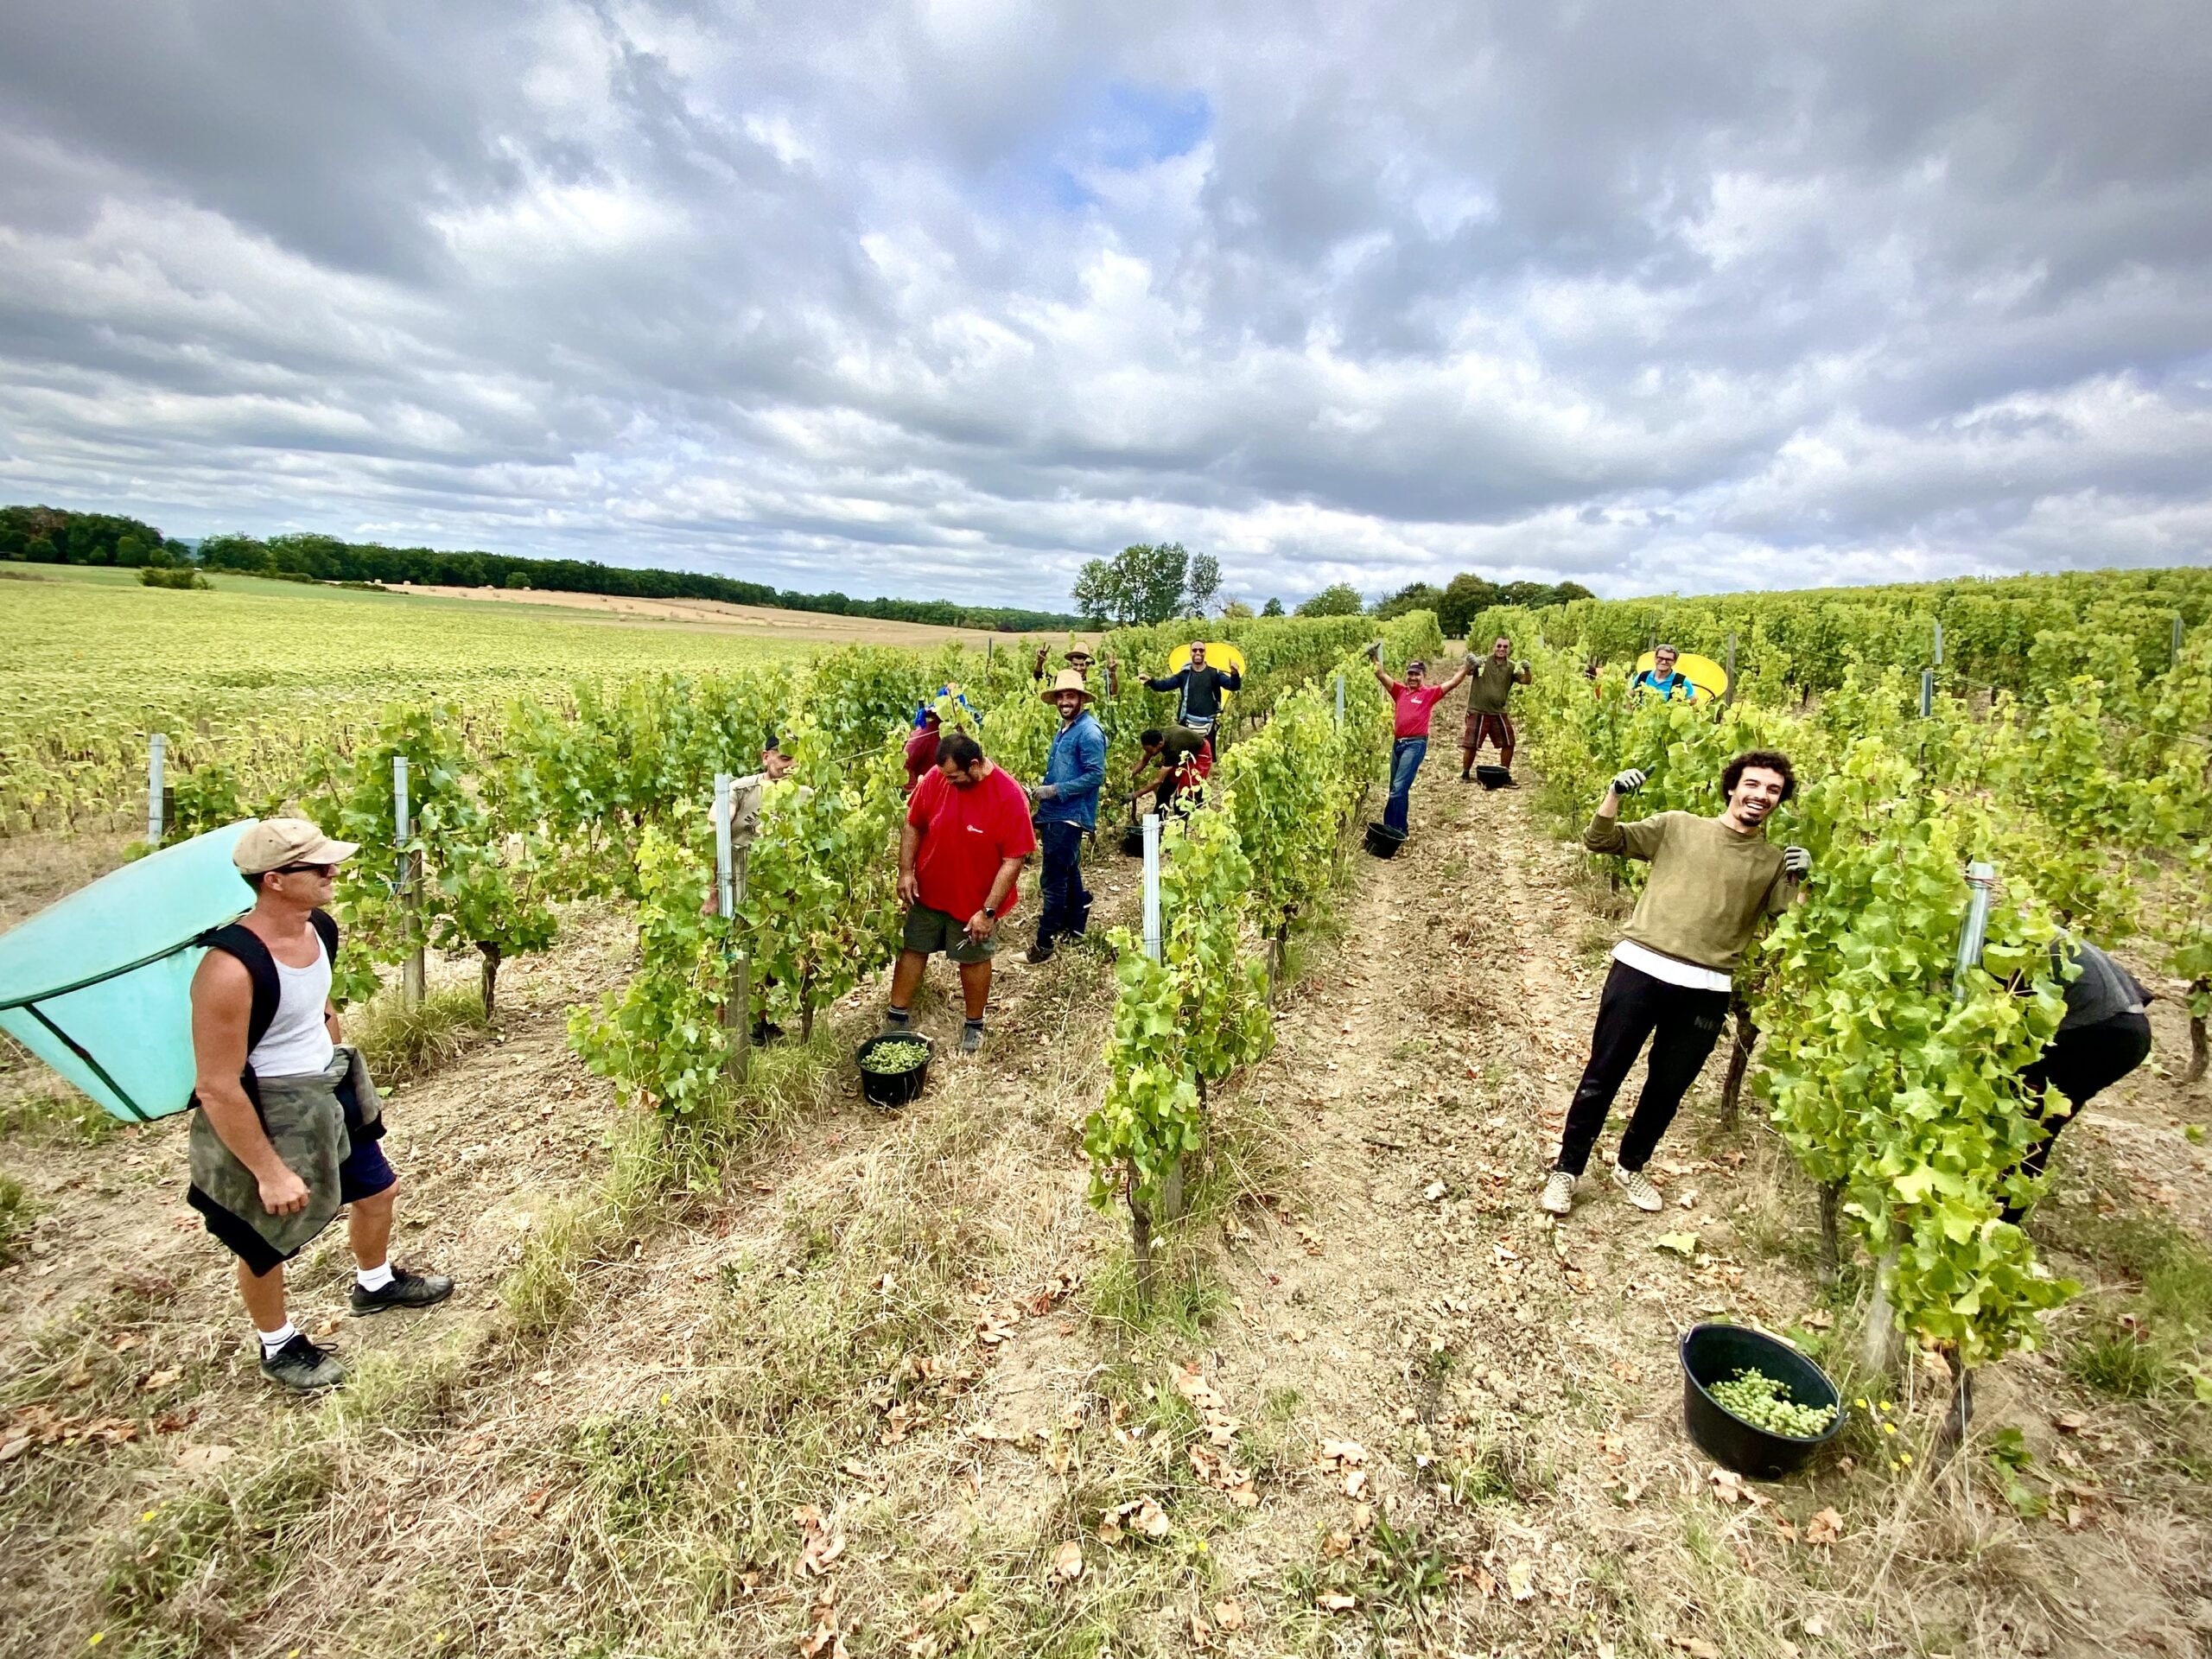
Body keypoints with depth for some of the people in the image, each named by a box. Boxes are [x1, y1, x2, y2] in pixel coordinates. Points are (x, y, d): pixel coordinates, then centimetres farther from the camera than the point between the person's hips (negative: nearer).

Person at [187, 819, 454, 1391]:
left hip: (329, 1095, 8)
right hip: (264, 1117, -7)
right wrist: (269, 1171, -20)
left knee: (377, 1189, 24)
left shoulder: (321, 929, -8)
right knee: (266, 1241, 16)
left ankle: (376, 1284, 52)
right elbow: (216, 1087, -26)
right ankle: (278, 1347, 43)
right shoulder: (231, 968, -32)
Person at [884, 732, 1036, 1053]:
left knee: (974, 960, 14)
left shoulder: (1010, 797, -24)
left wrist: (988, 910, -22)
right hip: (927, 891, 4)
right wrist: (906, 871, -7)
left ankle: (974, 1024, 35)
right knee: (912, 950, 16)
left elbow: (1013, 860, -21)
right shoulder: (936, 778, -12)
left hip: (975, 901, -4)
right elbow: (913, 825, 2)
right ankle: (896, 1019, 34)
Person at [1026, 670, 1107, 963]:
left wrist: (1055, 790, -19)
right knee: (1069, 873, 19)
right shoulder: (1064, 730, 15)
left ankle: (1044, 942, 0)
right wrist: (1043, 791, 8)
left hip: (1069, 816, -9)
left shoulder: (1088, 731, -13)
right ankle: (1074, 925, 31)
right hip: (1055, 814, 9)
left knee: (1053, 881, -6)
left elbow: (1096, 775, -19)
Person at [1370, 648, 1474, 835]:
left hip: (1415, 744, -5)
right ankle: (1400, 830, 23)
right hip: (1397, 743, 5)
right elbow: (1381, 675, 7)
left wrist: (1466, 668, -15)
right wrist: (1374, 657, -3)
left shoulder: (1430, 693, 3)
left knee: (1399, 788, -14)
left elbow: (1453, 683, -4)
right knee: (1396, 789, 11)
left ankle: (1393, 829, -10)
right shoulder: (1399, 690, 13)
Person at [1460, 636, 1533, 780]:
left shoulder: (1511, 667, 4)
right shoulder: (1482, 662, -5)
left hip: (1499, 713, 4)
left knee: (1509, 743, 7)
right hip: (1478, 712, -4)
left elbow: (1526, 681, -5)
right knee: (1471, 745, 1)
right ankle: (1465, 774, 18)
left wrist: (1526, 670, -27)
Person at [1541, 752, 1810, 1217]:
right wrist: (1614, 796, -13)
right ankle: (1567, 1169, 17)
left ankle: (1630, 1167, 36)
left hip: (1707, 990, 3)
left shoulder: (1775, 861, 11)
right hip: (1640, 969, -2)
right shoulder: (1678, 826, 5)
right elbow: (1599, 841, 2)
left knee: (1668, 1088, 14)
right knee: (1602, 1076, 3)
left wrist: (1798, 881, -11)